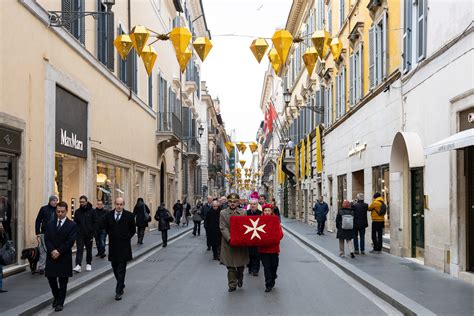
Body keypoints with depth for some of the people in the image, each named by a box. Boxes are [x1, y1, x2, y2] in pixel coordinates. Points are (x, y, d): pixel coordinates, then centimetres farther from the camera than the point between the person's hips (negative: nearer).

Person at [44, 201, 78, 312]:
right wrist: (52, 251, -16)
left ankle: (60, 303, 12)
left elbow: (70, 241, -11)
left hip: (65, 258, -3)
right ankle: (56, 297, 30)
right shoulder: (50, 225, 9)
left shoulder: (72, 225, -3)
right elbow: (47, 239, 0)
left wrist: (59, 251, -17)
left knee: (63, 281, 3)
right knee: (51, 278, 7)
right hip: (51, 257, 3)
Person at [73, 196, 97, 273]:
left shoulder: (92, 211, -2)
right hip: (79, 235, 1)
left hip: (88, 235, -1)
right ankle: (78, 265, -16)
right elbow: (75, 223, 7)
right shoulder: (77, 211, 5)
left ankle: (88, 264, 25)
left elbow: (95, 223, -3)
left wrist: (93, 234, -9)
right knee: (79, 250, -9)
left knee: (89, 250, 11)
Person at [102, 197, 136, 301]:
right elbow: (106, 227, 17)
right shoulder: (109, 215, 3)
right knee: (115, 268, 12)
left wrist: (126, 237, 1)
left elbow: (133, 230, 7)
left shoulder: (129, 215, -3)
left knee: (121, 270, -4)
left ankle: (119, 291, -3)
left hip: (124, 246, -3)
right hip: (113, 246, 3)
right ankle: (121, 285, 33)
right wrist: (112, 235, 11)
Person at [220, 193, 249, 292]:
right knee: (230, 266, 3)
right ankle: (232, 284, 12)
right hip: (228, 242, -1)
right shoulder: (223, 213, 2)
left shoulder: (243, 212, 5)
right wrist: (229, 238, -20)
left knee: (241, 264, 9)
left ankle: (240, 278, 37)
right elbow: (223, 228, -6)